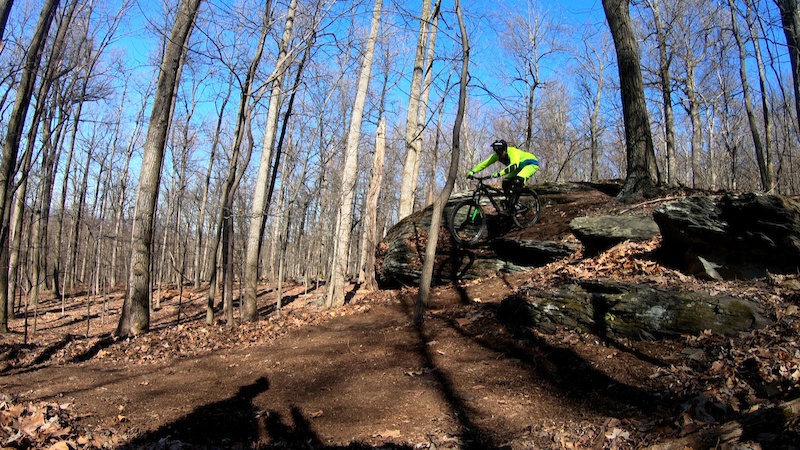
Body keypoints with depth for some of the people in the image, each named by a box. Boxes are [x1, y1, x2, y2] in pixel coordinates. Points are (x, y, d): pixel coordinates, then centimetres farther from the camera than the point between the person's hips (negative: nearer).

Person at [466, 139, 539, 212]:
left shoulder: (513, 152, -35)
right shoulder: (496, 156, -14)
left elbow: (514, 165, -52)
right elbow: (484, 163, -16)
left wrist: (499, 173, -63)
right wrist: (472, 171, -30)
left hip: (531, 164, -8)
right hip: (520, 166, 8)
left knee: (517, 181, -31)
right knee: (506, 183, -8)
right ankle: (509, 204, 6)